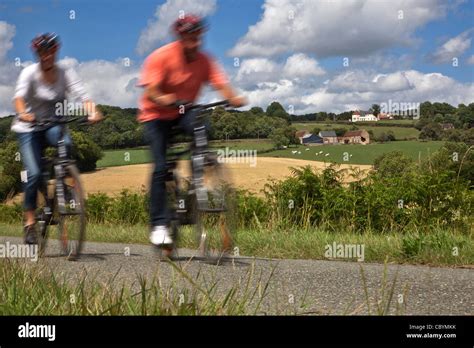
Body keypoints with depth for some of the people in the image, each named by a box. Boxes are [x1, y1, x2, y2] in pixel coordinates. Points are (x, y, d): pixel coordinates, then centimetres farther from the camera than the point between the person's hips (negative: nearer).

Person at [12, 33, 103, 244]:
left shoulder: (65, 74, -5)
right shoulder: (29, 73, -10)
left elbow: (83, 96, -19)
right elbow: (19, 96, -28)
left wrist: (93, 112, -41)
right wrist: (22, 113, -50)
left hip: (53, 125, 2)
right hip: (29, 128, -2)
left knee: (66, 144, -34)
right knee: (34, 173, -15)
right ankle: (30, 221, -2)